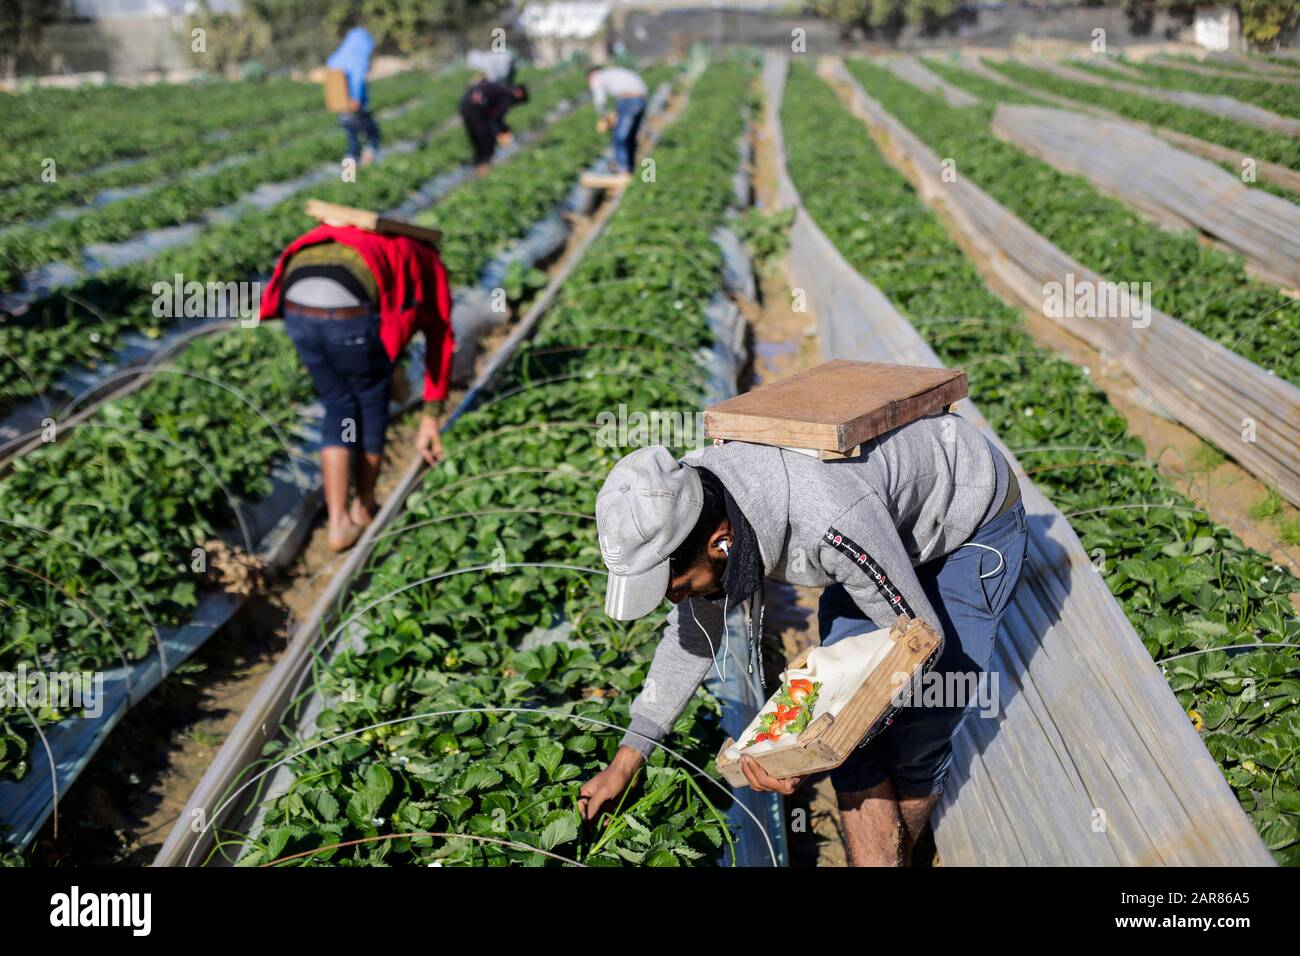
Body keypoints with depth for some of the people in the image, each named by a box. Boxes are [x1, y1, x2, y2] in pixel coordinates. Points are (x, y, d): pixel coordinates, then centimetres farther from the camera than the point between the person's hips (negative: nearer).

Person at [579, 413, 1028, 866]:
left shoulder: (828, 521, -45)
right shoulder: (686, 499, -22)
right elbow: (695, 629, -4)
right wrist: (627, 758, -2)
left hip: (972, 523, -6)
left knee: (915, 733, -6)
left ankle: (899, 852, 22)